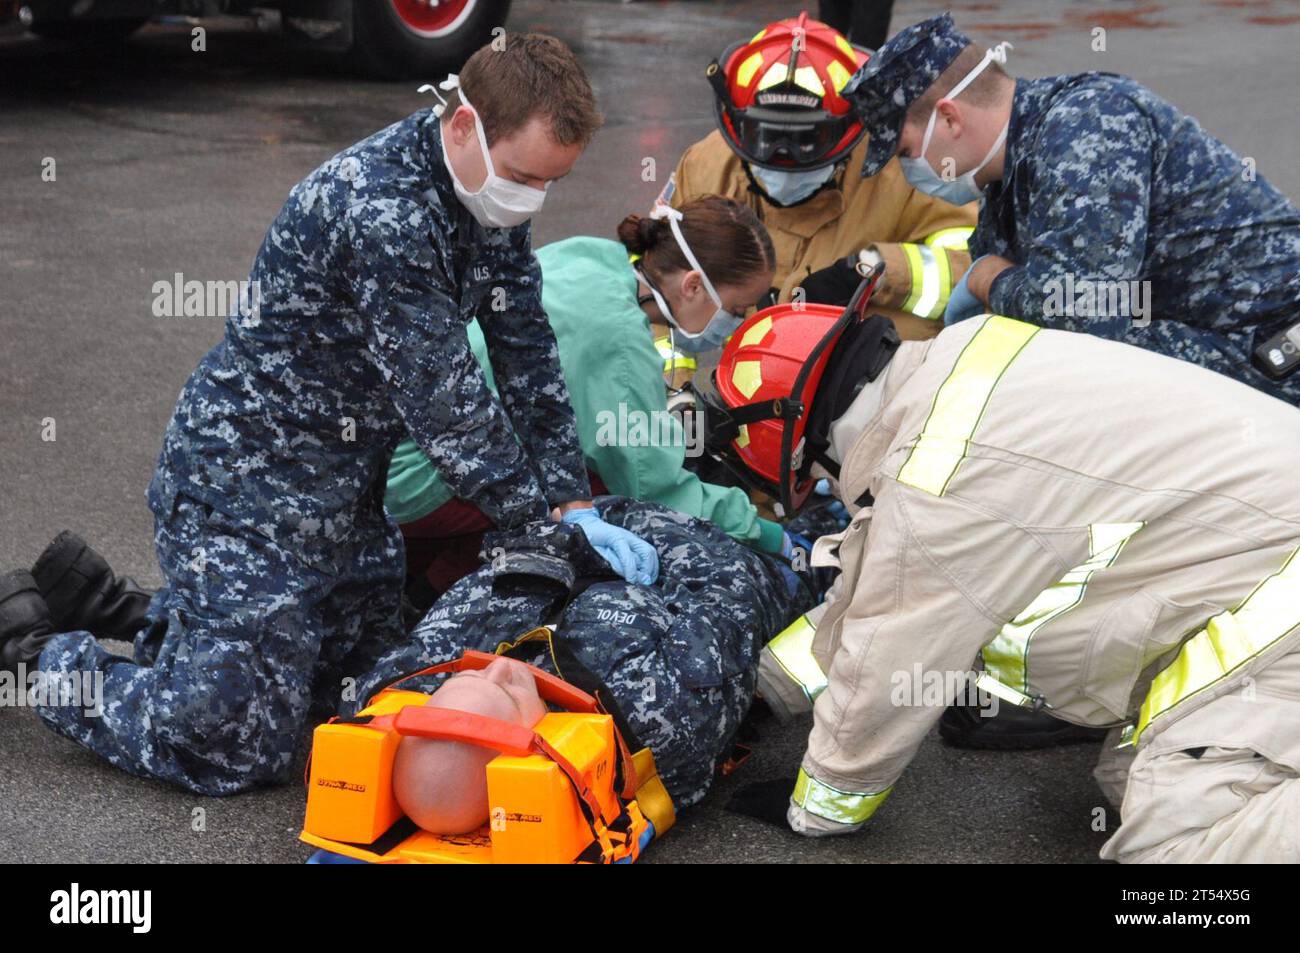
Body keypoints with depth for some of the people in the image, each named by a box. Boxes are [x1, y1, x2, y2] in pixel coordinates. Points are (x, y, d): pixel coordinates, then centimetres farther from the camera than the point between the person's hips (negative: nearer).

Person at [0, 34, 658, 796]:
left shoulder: (493, 192, 0)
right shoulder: (383, 210, -29)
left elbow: (528, 354, 3)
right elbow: (445, 408, -26)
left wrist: (577, 506, -5)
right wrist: (551, 523, -17)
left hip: (346, 489, 9)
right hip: (246, 481, -9)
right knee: (236, 746, -7)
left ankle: (171, 615, 33)